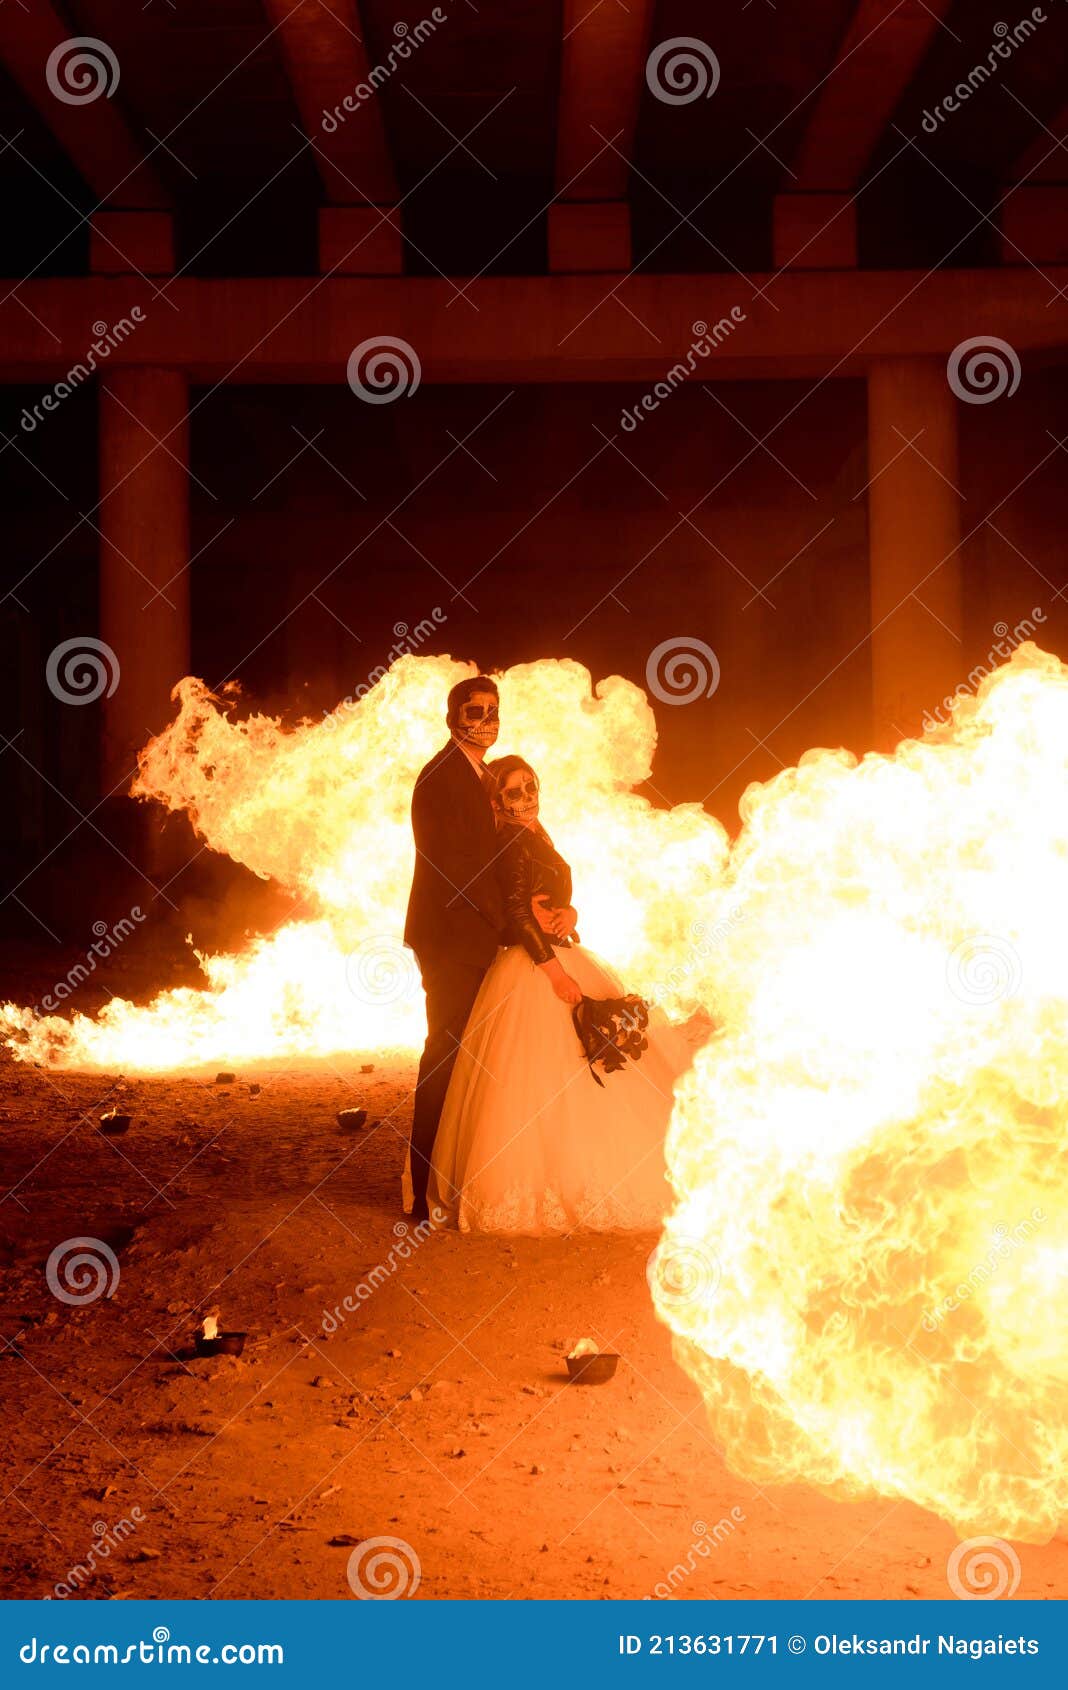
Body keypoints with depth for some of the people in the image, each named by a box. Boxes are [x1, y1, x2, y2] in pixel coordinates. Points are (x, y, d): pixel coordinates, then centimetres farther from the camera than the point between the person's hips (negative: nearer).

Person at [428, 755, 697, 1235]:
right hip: (532, 970, -10)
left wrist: (568, 912, -7)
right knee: (544, 1083, -10)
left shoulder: (535, 838, 16)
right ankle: (537, 1194, -6)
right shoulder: (515, 841, -12)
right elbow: (517, 911, -20)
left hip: (557, 959, 10)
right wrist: (554, 970, -24)